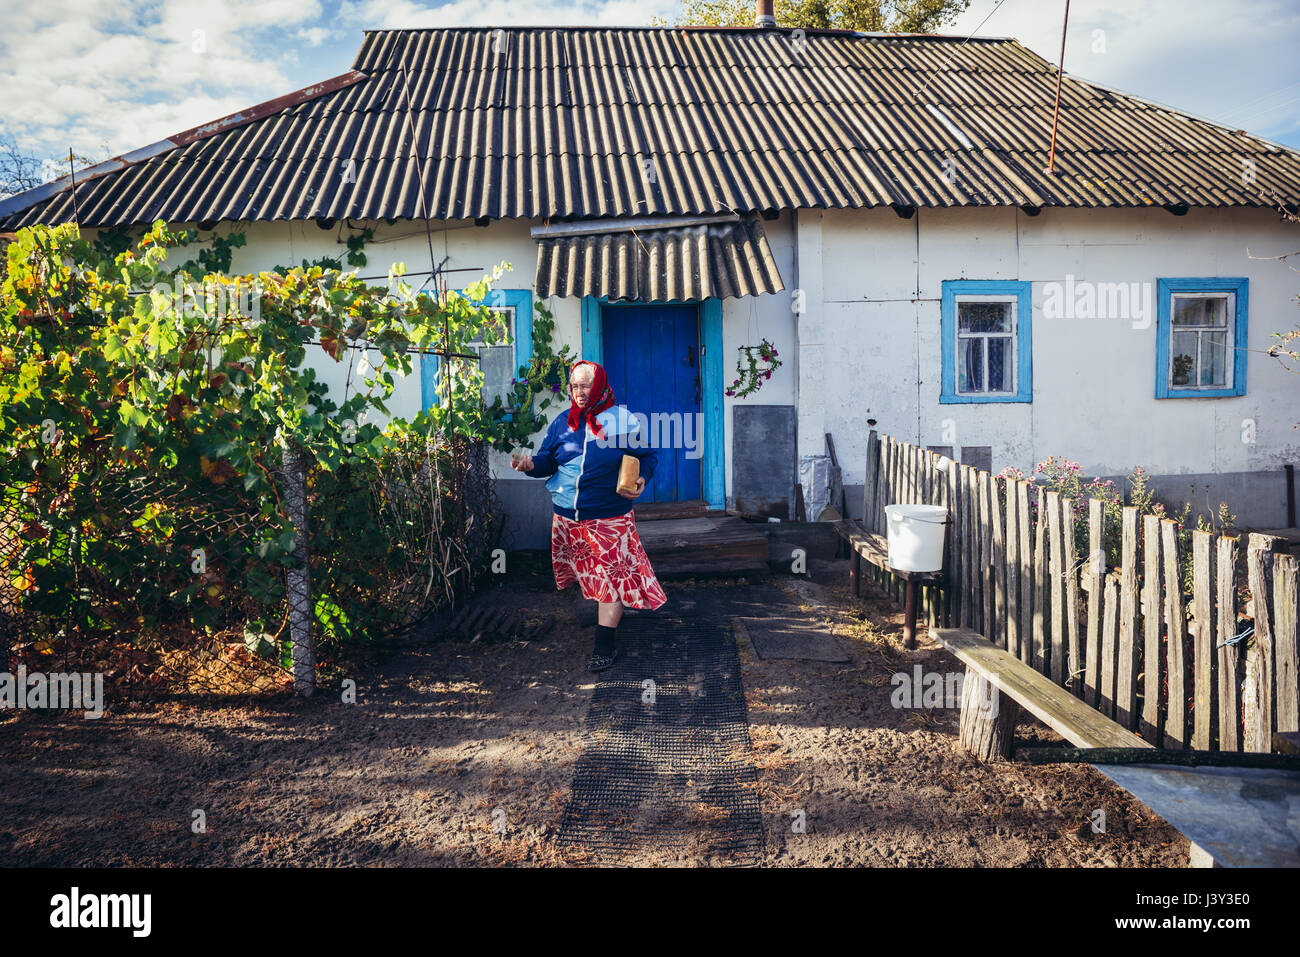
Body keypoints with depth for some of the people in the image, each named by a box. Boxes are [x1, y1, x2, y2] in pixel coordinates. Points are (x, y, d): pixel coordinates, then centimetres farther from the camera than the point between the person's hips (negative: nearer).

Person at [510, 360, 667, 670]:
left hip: (609, 517, -4)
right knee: (587, 574, 14)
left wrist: (641, 481, -15)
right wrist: (531, 464, -15)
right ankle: (604, 615, 35)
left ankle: (605, 645, 0)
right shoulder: (562, 422, 7)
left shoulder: (622, 420, -3)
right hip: (567, 517, 4)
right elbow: (548, 460, 8)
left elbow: (648, 456, 4)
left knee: (611, 576, -5)